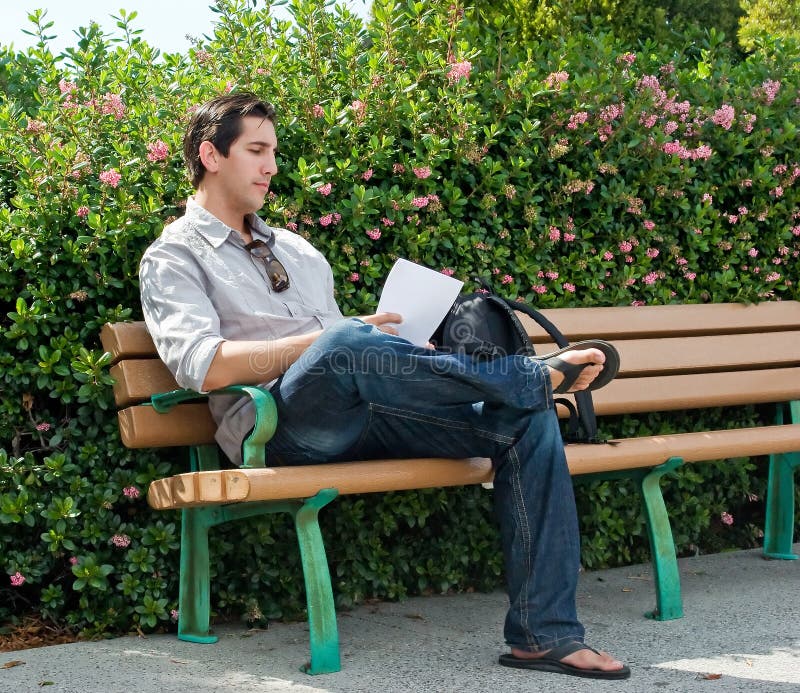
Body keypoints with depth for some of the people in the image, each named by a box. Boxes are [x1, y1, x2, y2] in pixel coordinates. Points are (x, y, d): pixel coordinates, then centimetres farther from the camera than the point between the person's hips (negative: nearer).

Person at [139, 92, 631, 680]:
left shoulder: (294, 248, 31)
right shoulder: (173, 257, 8)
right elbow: (204, 367, -12)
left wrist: (403, 357, 4)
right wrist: (332, 338, -14)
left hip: (369, 414, 7)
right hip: (280, 422, -7)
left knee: (528, 422, -13)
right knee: (346, 343, -39)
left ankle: (544, 633, -16)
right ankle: (541, 374, -21)